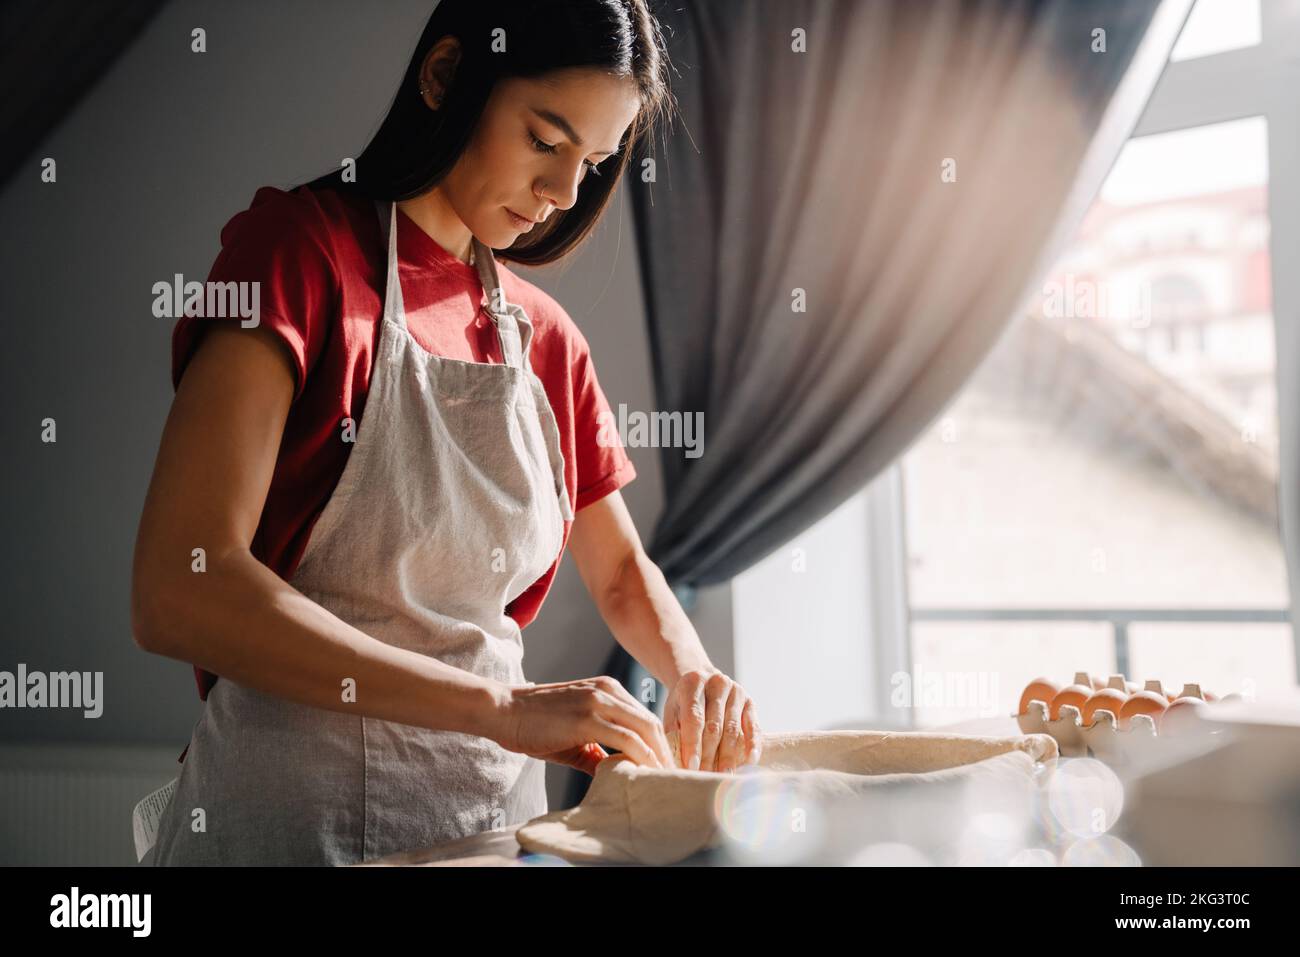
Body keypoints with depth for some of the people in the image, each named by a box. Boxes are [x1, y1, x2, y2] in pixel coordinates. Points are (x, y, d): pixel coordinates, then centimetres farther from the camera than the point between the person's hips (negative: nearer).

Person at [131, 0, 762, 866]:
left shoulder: (547, 338, 7)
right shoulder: (299, 248, -11)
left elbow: (622, 573, 18)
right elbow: (178, 594, -22)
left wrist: (694, 674, -4)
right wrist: (503, 707, -25)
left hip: (499, 809, 6)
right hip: (297, 816, -6)